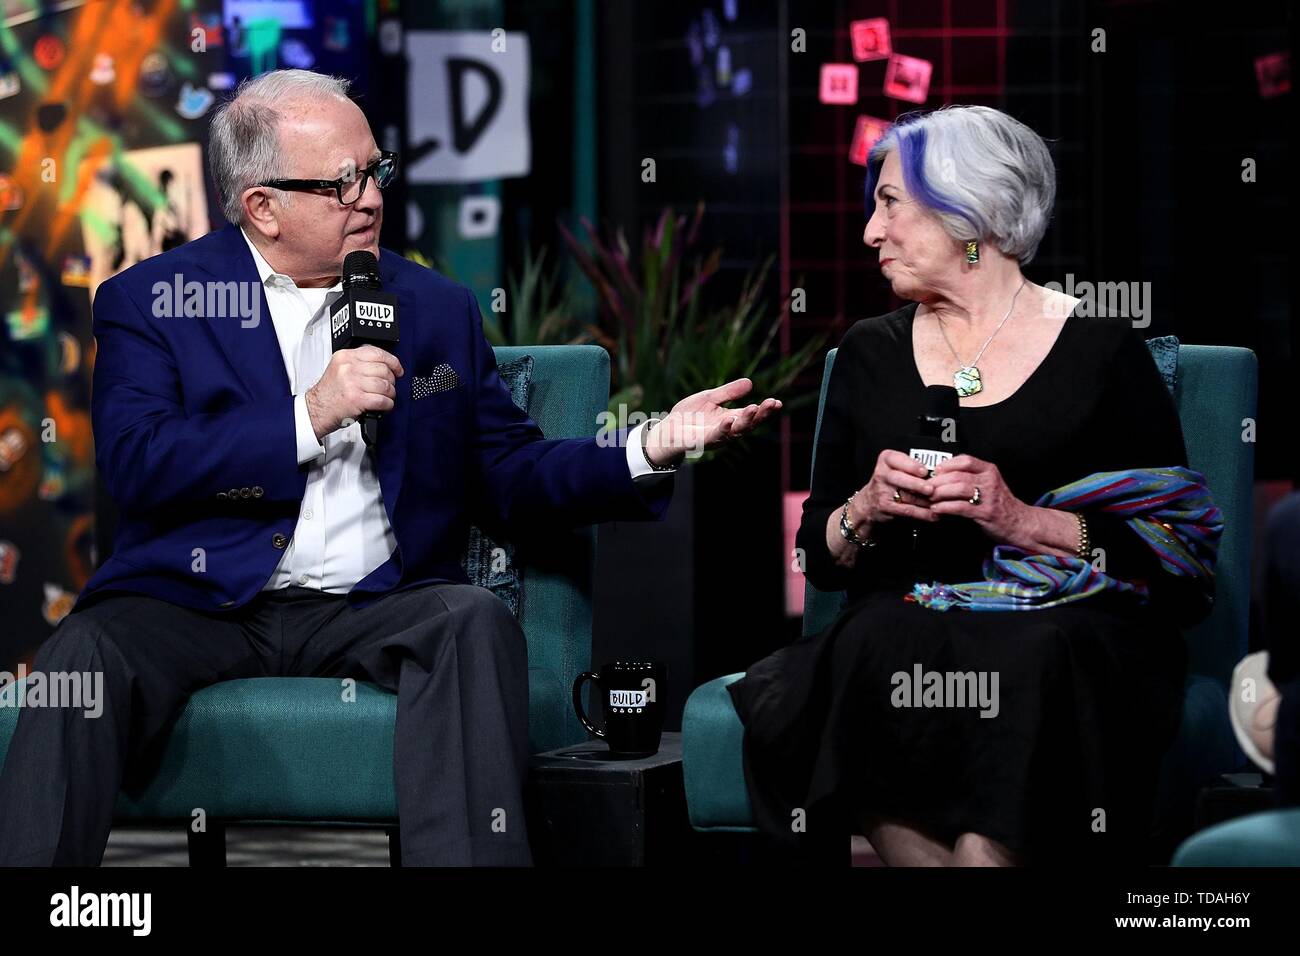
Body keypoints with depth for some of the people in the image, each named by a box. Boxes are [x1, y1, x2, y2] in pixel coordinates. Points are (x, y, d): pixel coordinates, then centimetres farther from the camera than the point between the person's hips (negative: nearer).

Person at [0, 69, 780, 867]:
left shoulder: (437, 309, 18)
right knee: (86, 655, -31)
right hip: (200, 608, -2)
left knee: (473, 620, -30)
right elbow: (133, 465, -8)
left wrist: (652, 448, 0)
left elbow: (514, 480, 16)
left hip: (376, 609, 2)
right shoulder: (149, 301, 8)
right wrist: (311, 415, -14)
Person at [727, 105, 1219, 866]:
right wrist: (865, 510, -3)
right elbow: (819, 558, 19)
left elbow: (1176, 552, -1)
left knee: (1027, 665, -38)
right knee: (871, 647, -33)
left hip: (1064, 638, -3)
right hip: (901, 627, 3)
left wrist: (1027, 522, -14)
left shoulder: (1103, 352, 5)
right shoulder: (871, 353, 18)